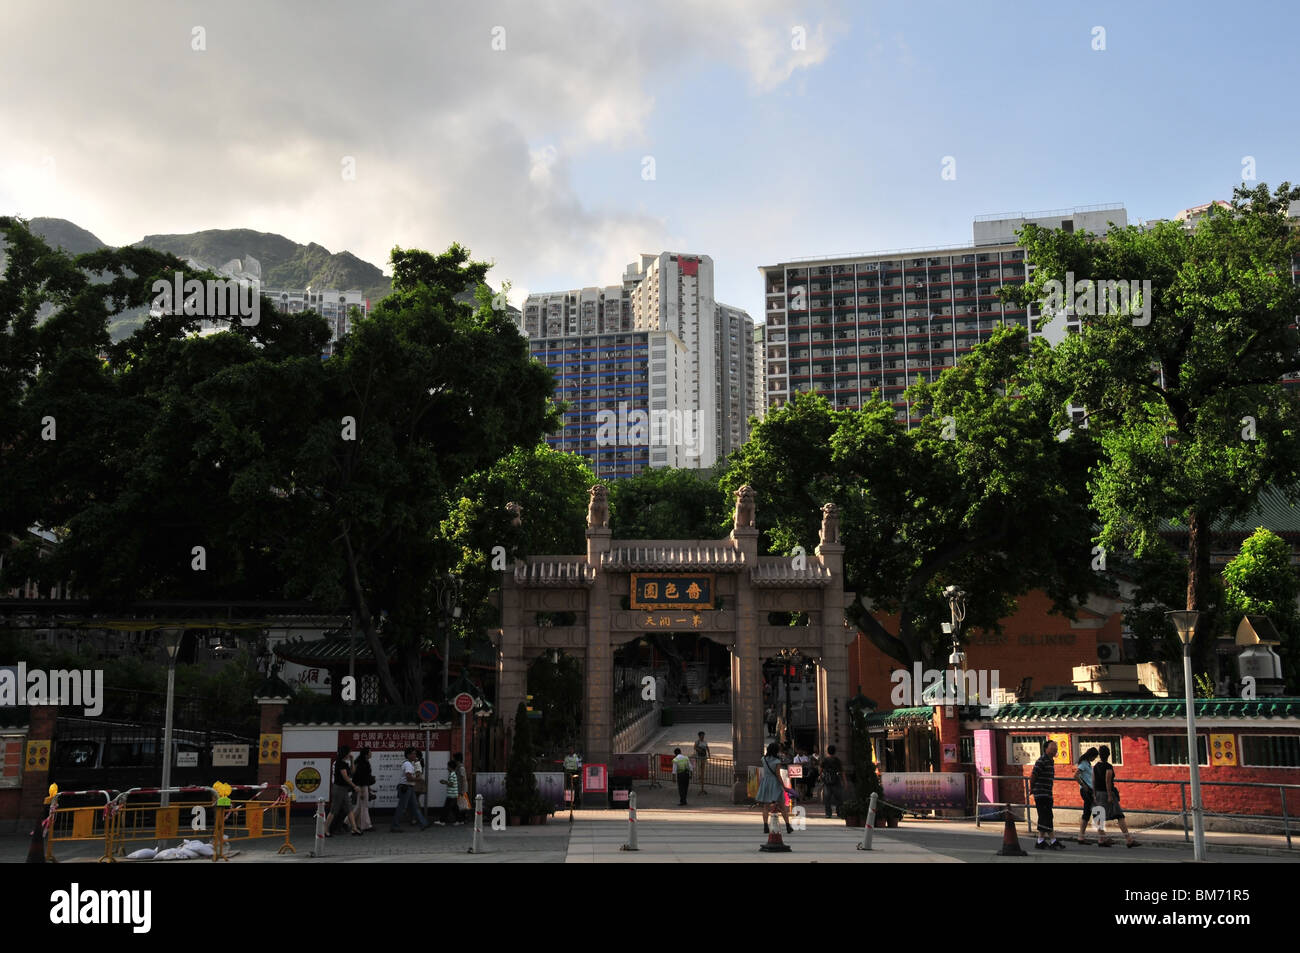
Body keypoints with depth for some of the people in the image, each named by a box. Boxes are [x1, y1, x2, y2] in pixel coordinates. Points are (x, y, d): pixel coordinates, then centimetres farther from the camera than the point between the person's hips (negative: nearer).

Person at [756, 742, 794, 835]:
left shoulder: (764, 759, 1)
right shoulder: (777, 761, -13)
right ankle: (788, 827, 6)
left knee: (766, 806, 7)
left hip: (765, 782, 4)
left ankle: (765, 827, -3)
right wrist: (784, 786, -9)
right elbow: (778, 775, -15)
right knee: (782, 806, 4)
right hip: (775, 783, -4)